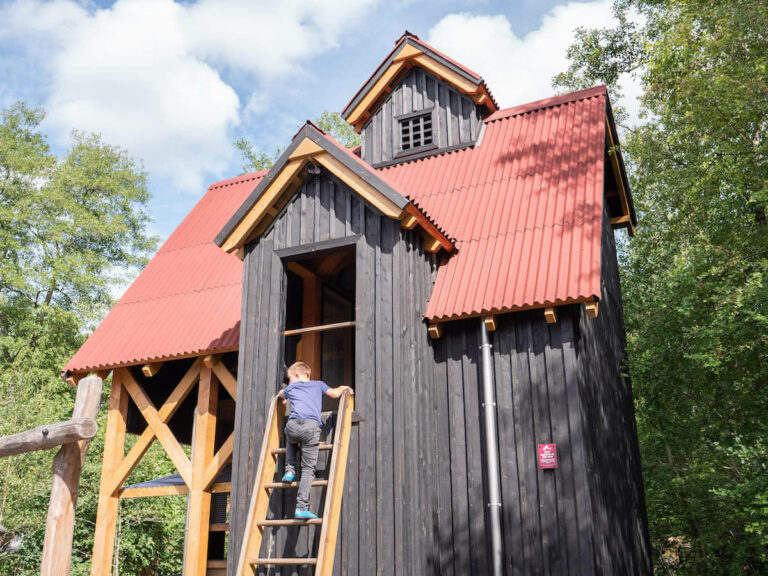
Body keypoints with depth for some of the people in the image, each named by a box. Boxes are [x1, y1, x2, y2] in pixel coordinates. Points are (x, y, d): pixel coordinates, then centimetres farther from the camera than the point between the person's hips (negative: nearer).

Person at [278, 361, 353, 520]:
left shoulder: (291, 388, 29)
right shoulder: (318, 384, 26)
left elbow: (281, 394, 50)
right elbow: (335, 394, 14)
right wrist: (343, 388, 35)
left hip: (293, 424, 1)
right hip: (311, 425, -1)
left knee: (290, 440, 40)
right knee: (308, 469, 0)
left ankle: (290, 470, 22)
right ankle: (301, 508, -10)